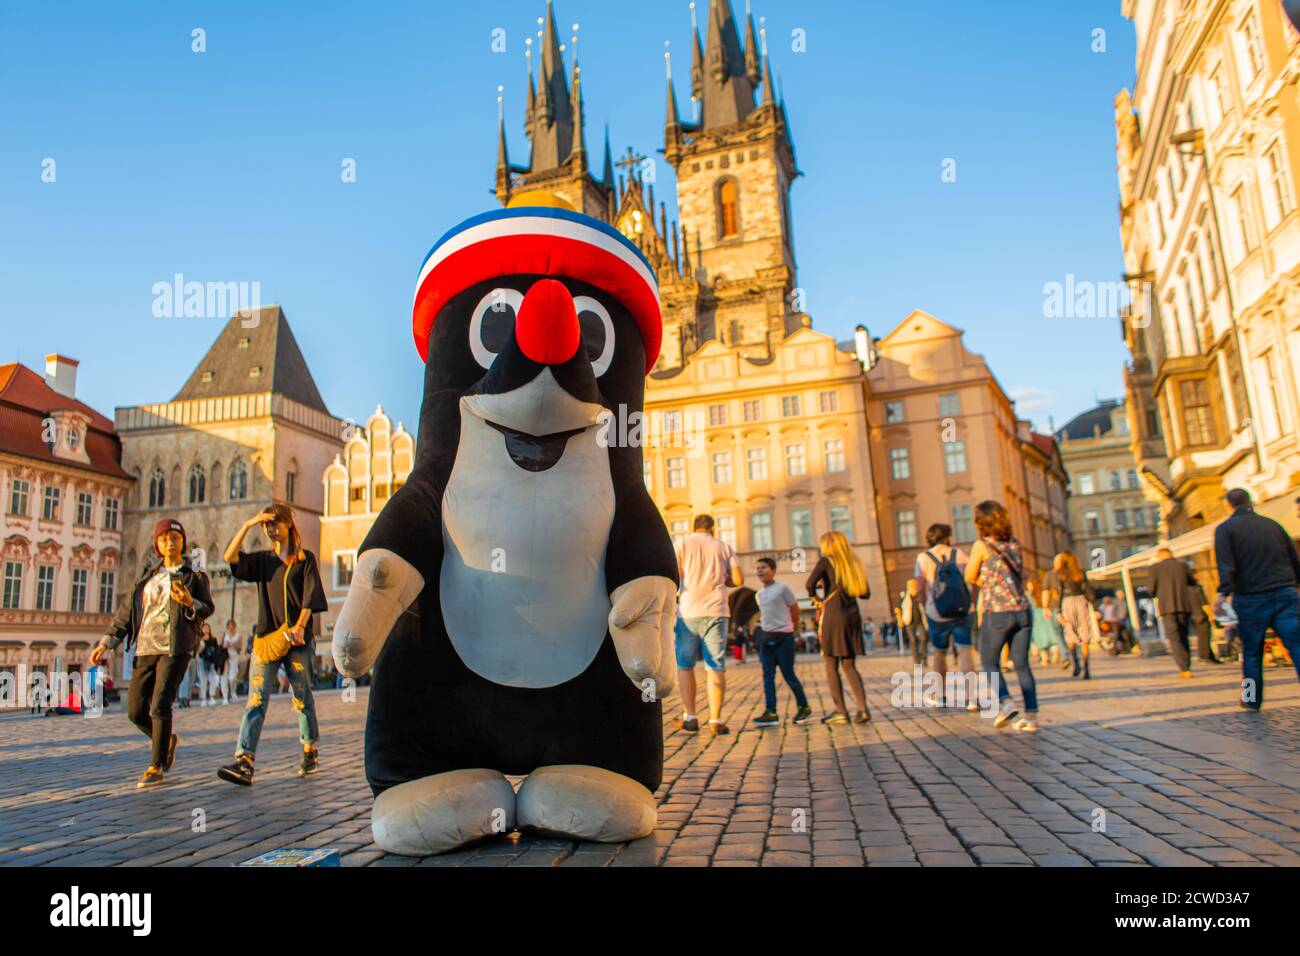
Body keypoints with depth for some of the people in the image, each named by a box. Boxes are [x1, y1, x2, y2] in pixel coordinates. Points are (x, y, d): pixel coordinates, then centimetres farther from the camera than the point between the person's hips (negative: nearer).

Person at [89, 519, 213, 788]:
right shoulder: (148, 576, 17)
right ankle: (166, 741, 31)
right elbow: (127, 611, 17)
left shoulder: (194, 575, 5)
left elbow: (207, 608, -1)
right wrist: (106, 642, 11)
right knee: (136, 711, 4)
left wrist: (189, 602, -22)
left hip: (176, 647, -5)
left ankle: (155, 767, -2)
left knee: (160, 705, -13)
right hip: (145, 649, 5)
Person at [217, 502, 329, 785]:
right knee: (256, 699, -9)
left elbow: (310, 596, -4)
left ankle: (311, 754, 20)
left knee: (303, 698, 6)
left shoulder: (305, 558, 5)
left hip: (298, 639, -2)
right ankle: (244, 763, -17)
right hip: (266, 636, 3)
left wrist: (299, 627, -17)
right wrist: (247, 525, -6)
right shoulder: (262, 560, 15)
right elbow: (230, 557, -1)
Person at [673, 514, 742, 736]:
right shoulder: (724, 547, 12)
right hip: (716, 611, 1)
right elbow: (738, 579, 7)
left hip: (689, 611, -1)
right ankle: (715, 720, -4)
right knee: (716, 667, 1)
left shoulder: (684, 543, 6)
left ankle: (690, 718, 8)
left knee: (684, 665, 9)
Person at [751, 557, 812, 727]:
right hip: (766, 637, 6)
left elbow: (795, 610, 2)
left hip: (783, 637, -6)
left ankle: (804, 707, 15)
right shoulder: (759, 594, 12)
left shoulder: (782, 588, -6)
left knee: (788, 674, -1)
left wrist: (790, 628, 12)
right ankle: (771, 713, -2)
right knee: (768, 675, -1)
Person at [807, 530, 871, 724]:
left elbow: (810, 583, -18)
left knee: (831, 666, 4)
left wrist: (816, 599, -1)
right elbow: (865, 593, 15)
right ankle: (862, 708, -2)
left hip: (832, 616, -6)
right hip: (853, 616, 6)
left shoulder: (826, 561, -4)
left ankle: (840, 712, 4)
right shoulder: (854, 563, 12)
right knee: (849, 665, 12)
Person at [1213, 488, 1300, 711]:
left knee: (1251, 652, 11)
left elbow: (1226, 566, -14)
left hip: (1251, 599, -2)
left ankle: (1252, 699, 22)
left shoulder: (1225, 529, 0)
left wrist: (1224, 594, -21)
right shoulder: (1273, 524, 14)